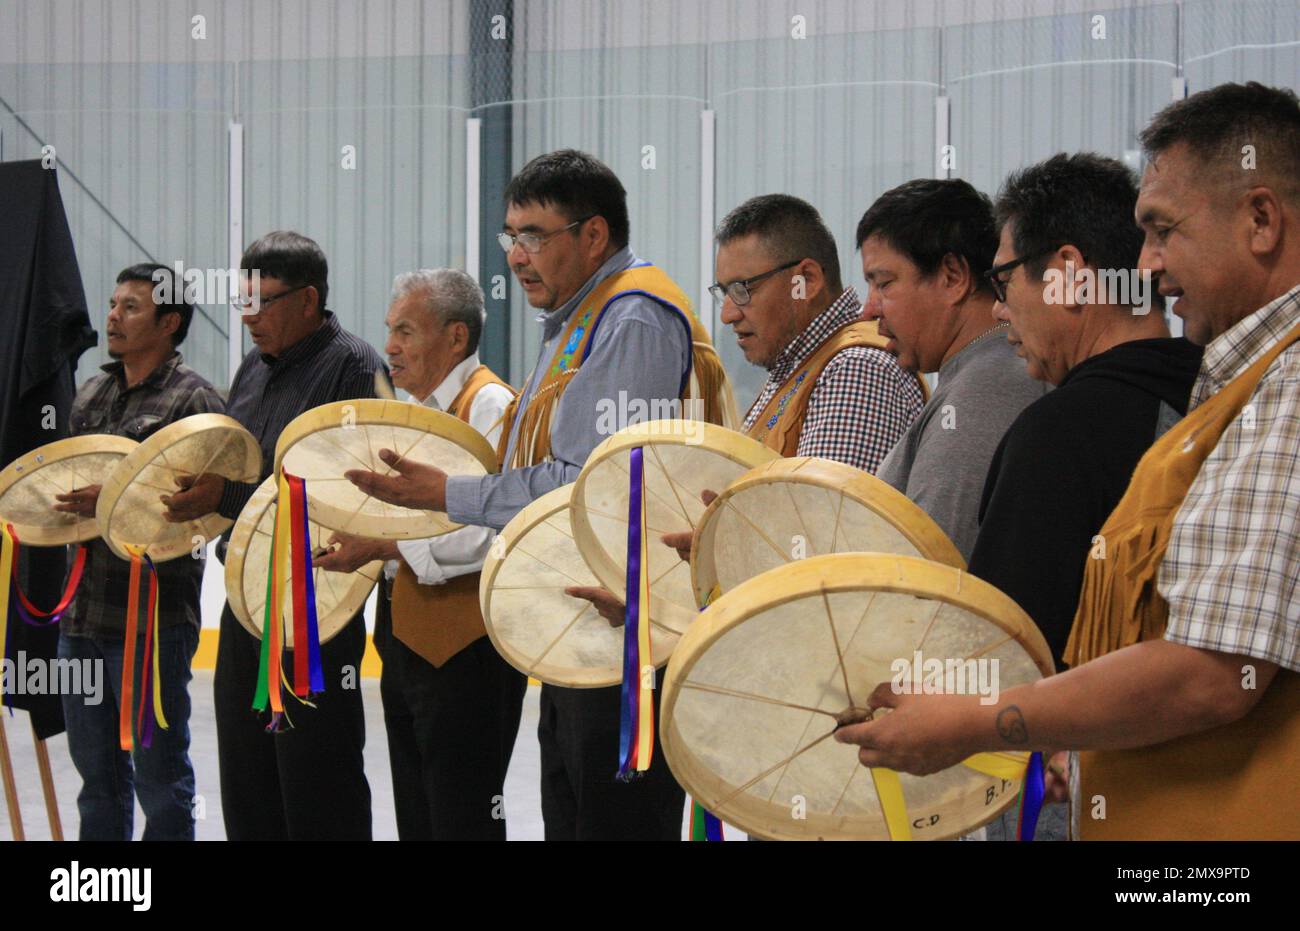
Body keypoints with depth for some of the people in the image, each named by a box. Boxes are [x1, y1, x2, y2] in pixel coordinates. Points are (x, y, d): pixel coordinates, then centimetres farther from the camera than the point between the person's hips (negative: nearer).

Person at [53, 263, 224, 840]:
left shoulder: (193, 400, -8)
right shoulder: (91, 395, 15)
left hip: (152, 622, -7)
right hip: (81, 615, 7)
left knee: (159, 775, 3)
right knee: (97, 773, 15)